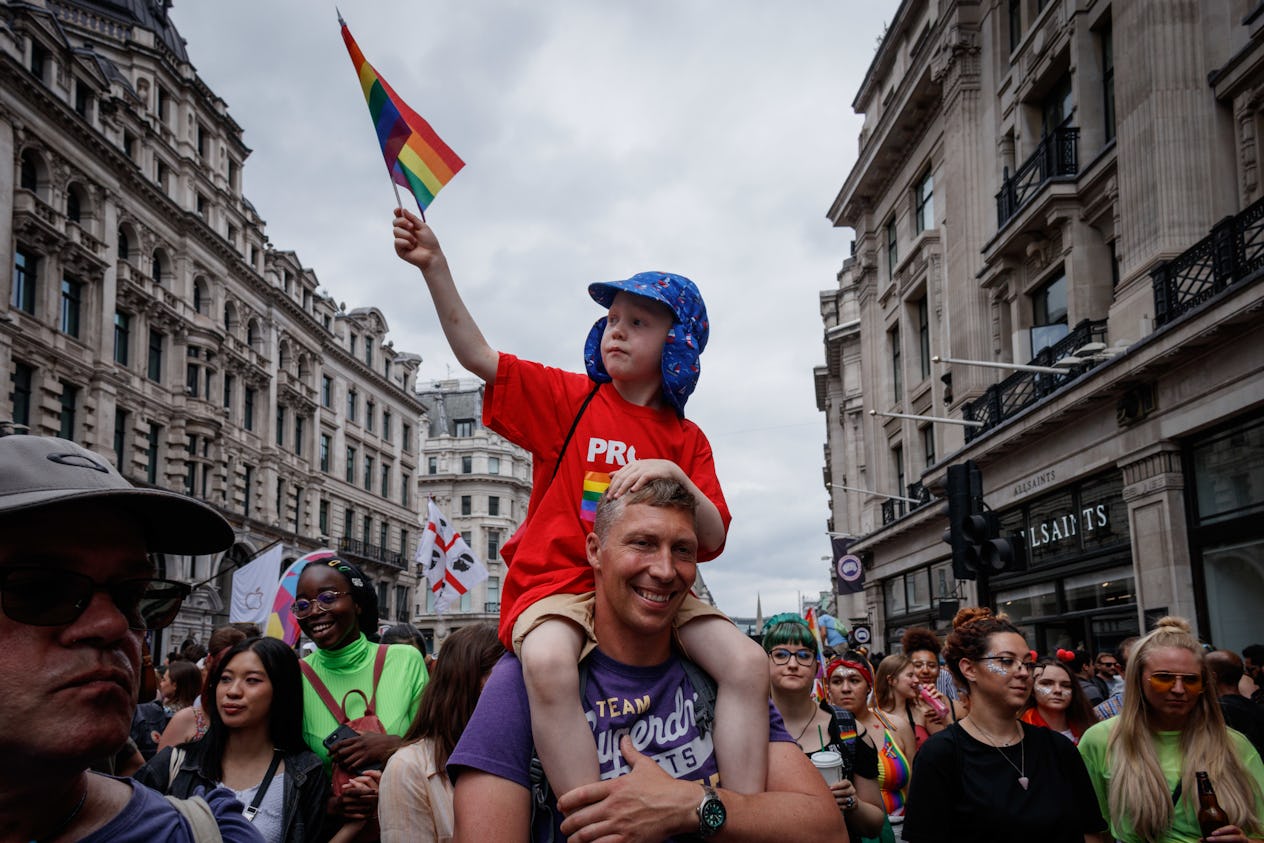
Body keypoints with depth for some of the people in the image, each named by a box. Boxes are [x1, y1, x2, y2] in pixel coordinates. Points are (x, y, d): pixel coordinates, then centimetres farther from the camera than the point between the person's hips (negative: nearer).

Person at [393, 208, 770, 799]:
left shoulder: (687, 442, 10)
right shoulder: (571, 399, 8)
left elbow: (712, 542, 1)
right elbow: (478, 356, 0)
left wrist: (675, 476, -17)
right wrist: (434, 266, -9)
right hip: (561, 581, -2)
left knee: (748, 662, -20)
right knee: (548, 662, -36)